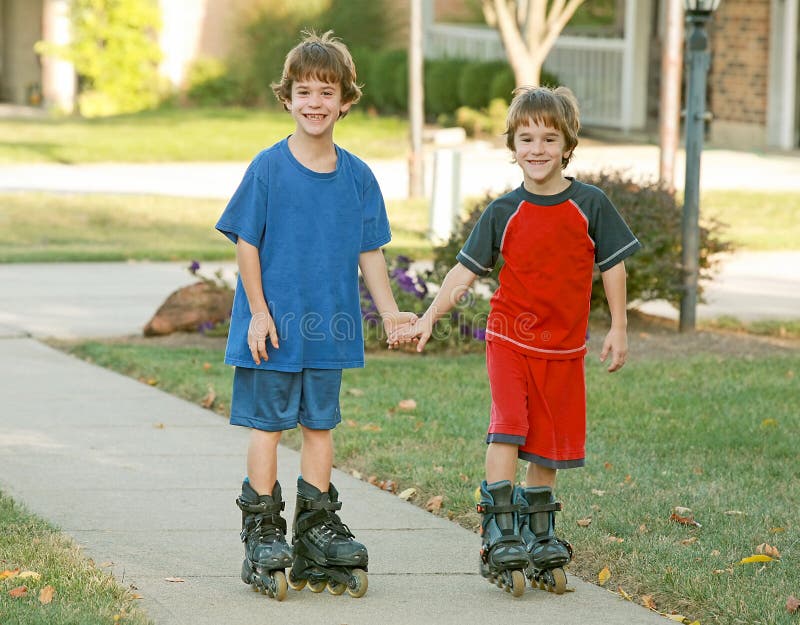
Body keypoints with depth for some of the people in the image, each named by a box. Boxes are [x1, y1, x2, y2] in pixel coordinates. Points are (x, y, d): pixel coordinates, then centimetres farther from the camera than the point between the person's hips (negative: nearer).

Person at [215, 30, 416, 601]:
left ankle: (317, 525, 19)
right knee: (267, 423, 3)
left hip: (330, 326, 3)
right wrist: (258, 311, -9)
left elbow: (369, 250, 9)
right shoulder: (268, 169, -8)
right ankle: (263, 532, 10)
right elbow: (247, 243, -5)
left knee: (321, 423, 10)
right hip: (274, 327, -3)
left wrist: (389, 310, 2)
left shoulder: (358, 177, 3)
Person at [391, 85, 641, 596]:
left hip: (564, 347, 1)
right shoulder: (504, 213, -2)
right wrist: (429, 318, -6)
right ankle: (500, 535, -15)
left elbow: (613, 267, 5)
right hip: (511, 338, -1)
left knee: (548, 443, 9)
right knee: (508, 427, -17)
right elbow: (465, 272, 1)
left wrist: (618, 330, 3)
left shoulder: (590, 205, -3)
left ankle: (540, 535, 25)